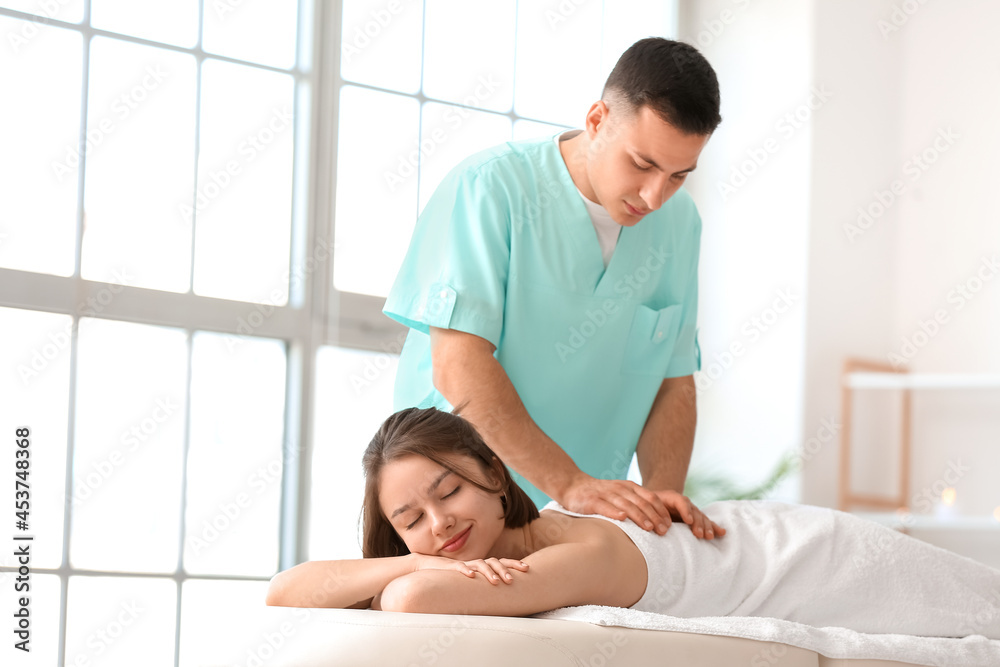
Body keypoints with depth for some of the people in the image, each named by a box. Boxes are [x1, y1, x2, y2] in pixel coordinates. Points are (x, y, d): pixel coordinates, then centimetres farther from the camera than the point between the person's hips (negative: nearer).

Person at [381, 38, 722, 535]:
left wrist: (660, 494, -10)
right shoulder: (492, 187, -11)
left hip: (588, 522, 4)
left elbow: (674, 383, 9)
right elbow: (458, 367, -18)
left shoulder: (679, 222, 7)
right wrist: (571, 485, -24)